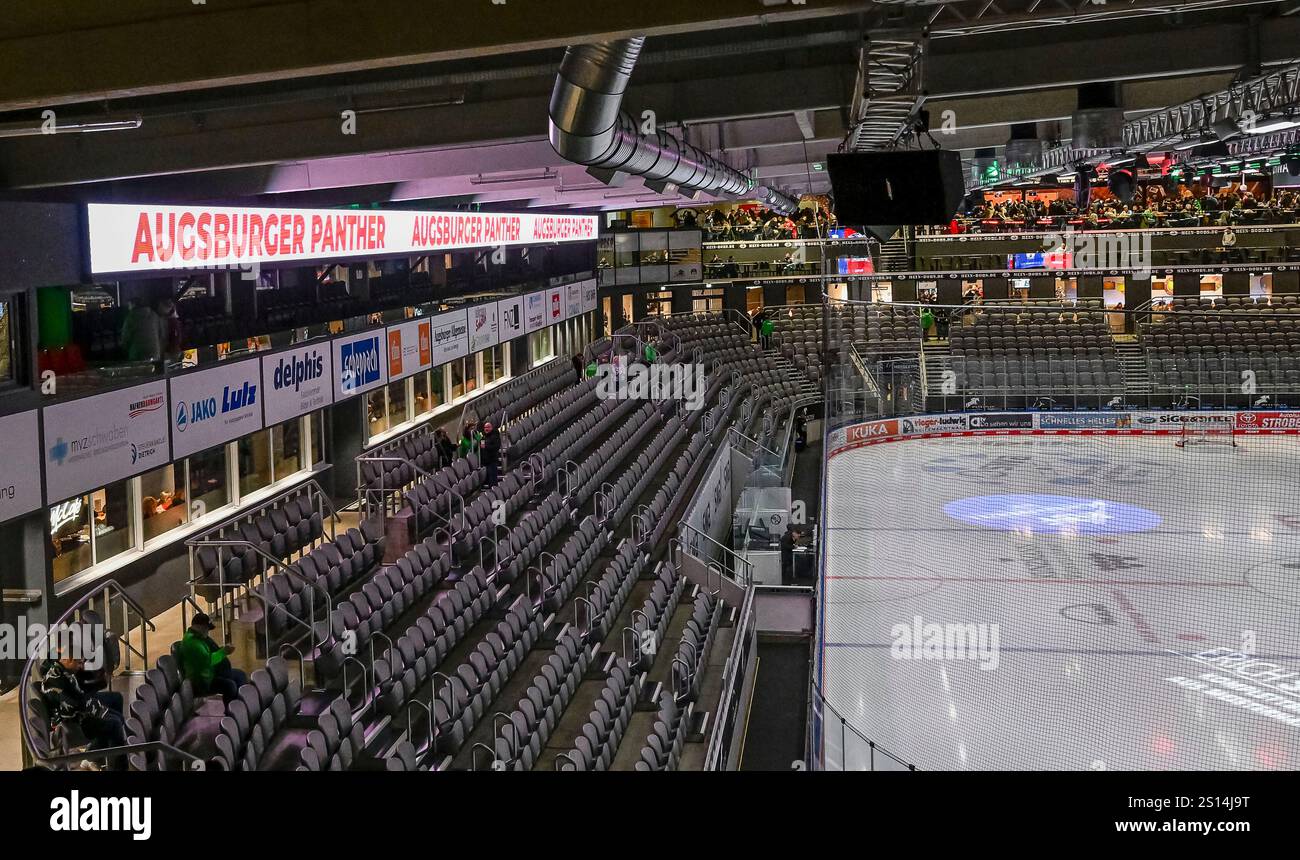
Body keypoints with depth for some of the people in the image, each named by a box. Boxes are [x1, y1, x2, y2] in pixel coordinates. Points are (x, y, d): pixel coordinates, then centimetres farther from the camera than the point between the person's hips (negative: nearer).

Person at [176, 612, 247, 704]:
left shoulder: (201, 637, 12)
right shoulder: (191, 640, -22)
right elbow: (207, 660, -30)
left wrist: (221, 649, 10)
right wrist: (223, 652, -21)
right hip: (201, 681, -11)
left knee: (240, 675, 13)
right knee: (230, 685, -28)